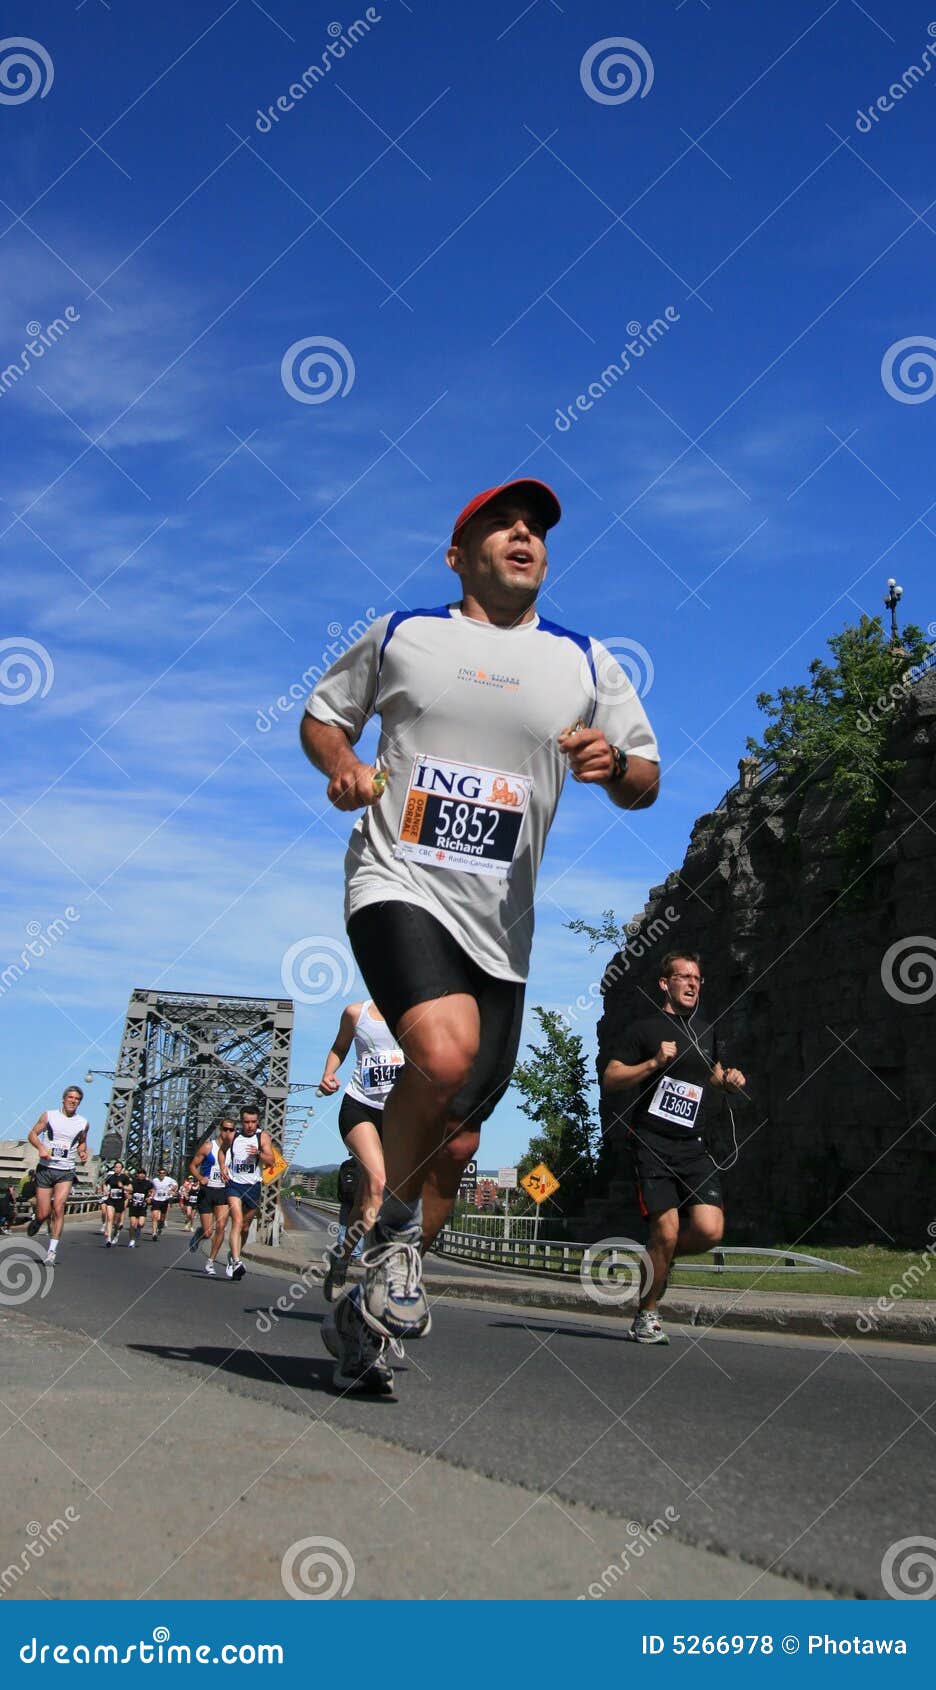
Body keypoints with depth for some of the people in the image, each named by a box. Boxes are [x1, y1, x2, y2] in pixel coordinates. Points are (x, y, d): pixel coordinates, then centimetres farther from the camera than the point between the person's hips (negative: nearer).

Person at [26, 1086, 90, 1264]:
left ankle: (52, 1249, -12)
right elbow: (33, 1134, 4)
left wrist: (83, 1153, 2)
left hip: (66, 1172, 1)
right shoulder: (49, 1115, 1)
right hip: (45, 1169, -1)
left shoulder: (83, 1123, 7)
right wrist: (41, 1148, -14)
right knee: (43, 1213, -2)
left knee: (58, 1208, -17)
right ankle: (36, 1220, 35)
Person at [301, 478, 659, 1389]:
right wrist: (342, 765, -3)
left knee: (457, 1135, 5)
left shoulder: (587, 663, 10)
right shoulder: (399, 635, 8)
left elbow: (645, 782, 13)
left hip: (499, 921, 3)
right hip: (398, 883, -3)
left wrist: (614, 766, -10)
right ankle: (394, 1224, -3)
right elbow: (321, 712, 20)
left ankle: (374, 1299, 26)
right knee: (445, 1053, -30)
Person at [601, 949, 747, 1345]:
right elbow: (610, 1080, -5)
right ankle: (646, 1315, 7)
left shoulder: (706, 1033, 19)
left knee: (710, 1230, -12)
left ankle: (661, 1257, 20)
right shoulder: (643, 1028, 1)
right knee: (666, 1230, -13)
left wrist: (729, 1080, 13)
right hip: (652, 1144, -5)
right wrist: (654, 1063, -18)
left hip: (693, 1146, 5)